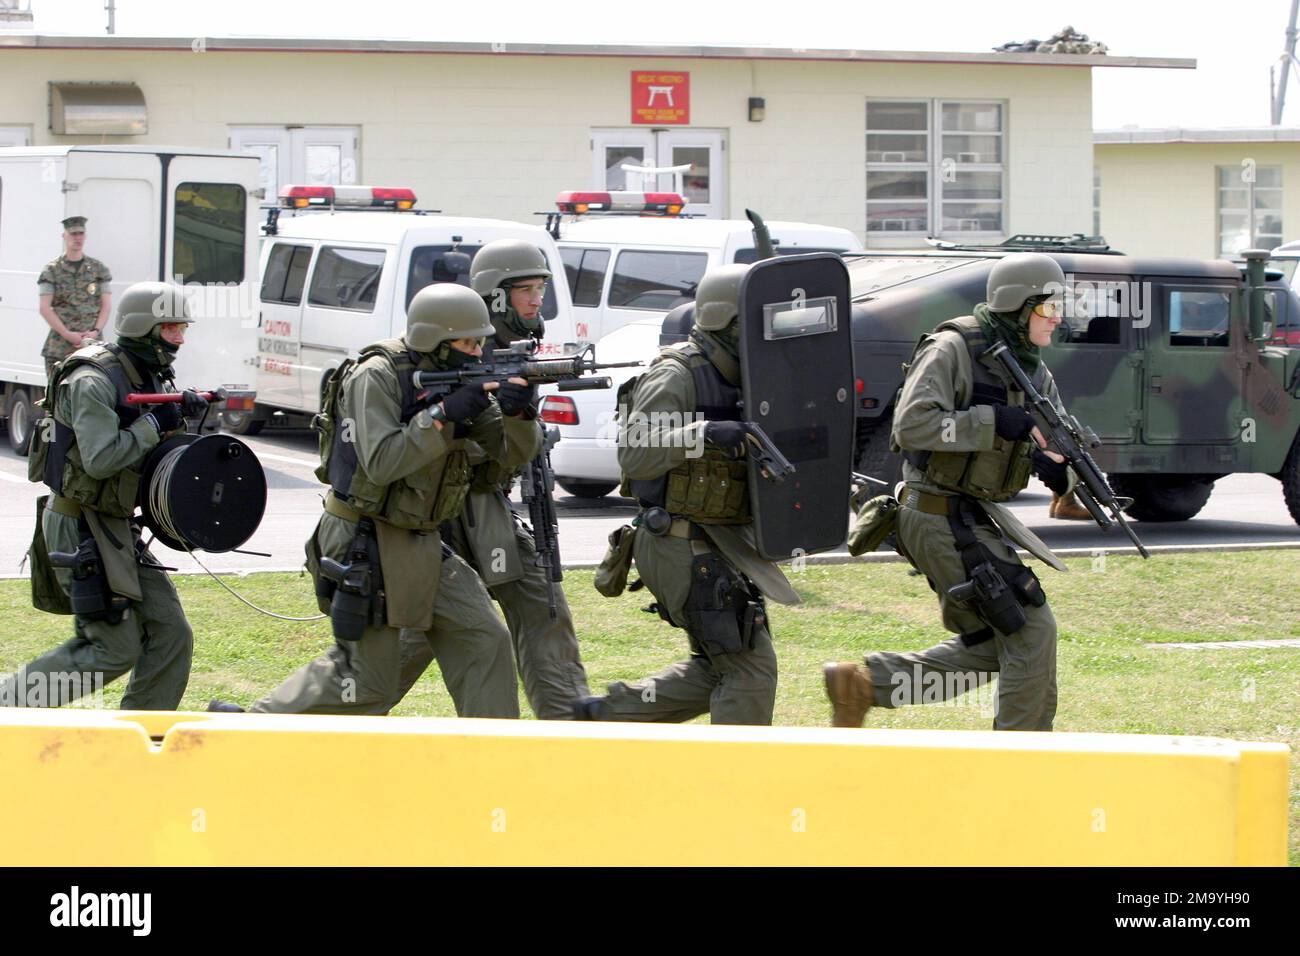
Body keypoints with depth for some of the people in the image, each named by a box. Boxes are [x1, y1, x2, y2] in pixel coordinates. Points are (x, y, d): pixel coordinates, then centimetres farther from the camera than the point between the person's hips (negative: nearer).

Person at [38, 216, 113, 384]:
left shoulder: (98, 269, 13)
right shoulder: (52, 271, 6)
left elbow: (106, 305, 10)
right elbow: (45, 308, -1)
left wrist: (96, 331, -7)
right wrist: (67, 334, -11)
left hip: (92, 344, 1)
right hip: (59, 348, -1)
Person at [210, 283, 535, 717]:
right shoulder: (376, 376, -16)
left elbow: (512, 452, 3)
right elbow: (382, 462, -26)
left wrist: (517, 413, -19)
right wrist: (444, 415, -28)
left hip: (422, 546, 7)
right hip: (363, 546, -7)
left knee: (484, 640, -2)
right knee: (369, 683, -4)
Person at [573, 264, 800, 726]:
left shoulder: (744, 380, 12)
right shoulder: (675, 376, -14)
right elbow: (634, 455, -24)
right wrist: (704, 434, -34)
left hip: (717, 547, 9)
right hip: (682, 546, -9)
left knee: (717, 670, 15)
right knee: (751, 670, -8)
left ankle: (608, 714, 23)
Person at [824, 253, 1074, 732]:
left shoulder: (1033, 371, 10)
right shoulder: (952, 350, -15)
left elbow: (1063, 442, 11)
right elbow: (911, 426, -25)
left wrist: (1060, 469, -13)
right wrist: (993, 421, -27)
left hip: (974, 519, 9)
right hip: (941, 517, -9)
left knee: (988, 647, 12)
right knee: (1031, 631, -8)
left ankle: (861, 683, 14)